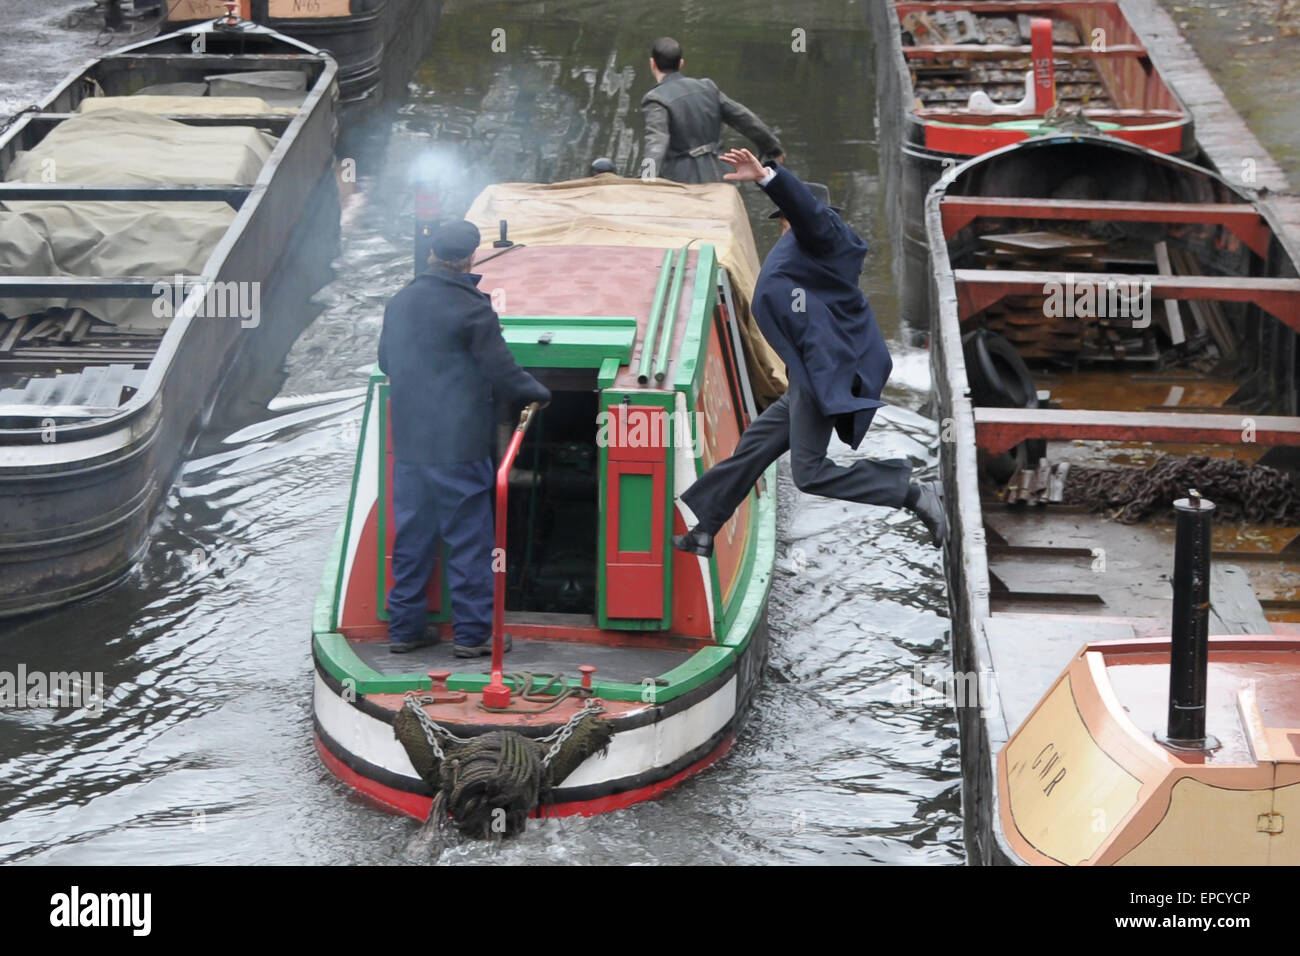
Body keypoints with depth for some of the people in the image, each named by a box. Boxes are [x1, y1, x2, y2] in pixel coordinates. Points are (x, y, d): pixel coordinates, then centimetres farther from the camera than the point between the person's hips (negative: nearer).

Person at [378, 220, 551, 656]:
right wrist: (540, 393, 6)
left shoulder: (400, 302, 7)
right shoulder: (471, 309, -15)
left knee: (411, 538, 13)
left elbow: (386, 362, 19)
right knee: (468, 540, 2)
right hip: (458, 446, -6)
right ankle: (472, 632, 5)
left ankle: (404, 627, 17)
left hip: (408, 445, 6)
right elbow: (503, 374, -13)